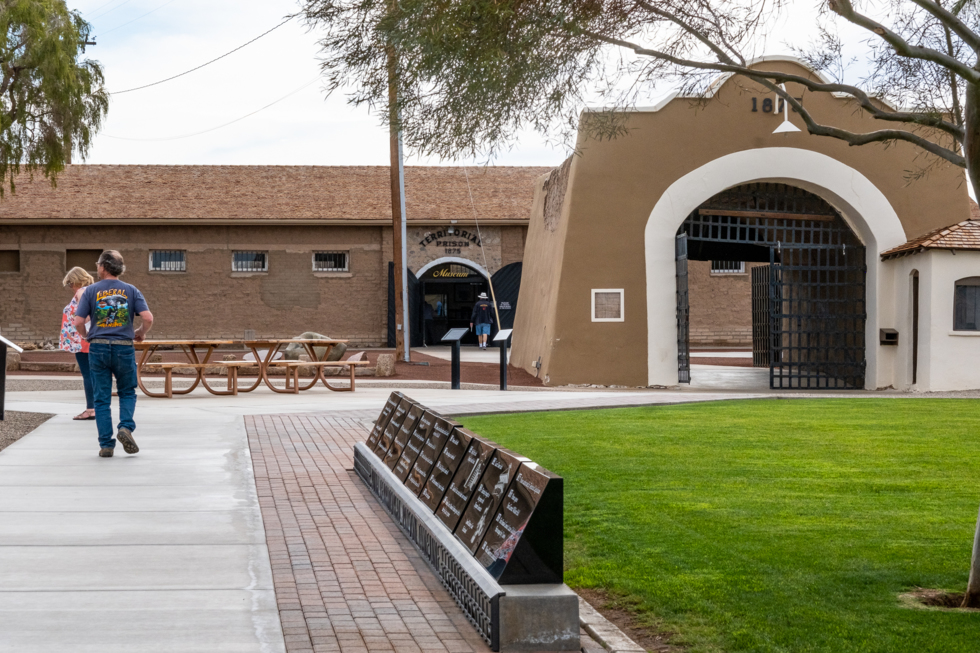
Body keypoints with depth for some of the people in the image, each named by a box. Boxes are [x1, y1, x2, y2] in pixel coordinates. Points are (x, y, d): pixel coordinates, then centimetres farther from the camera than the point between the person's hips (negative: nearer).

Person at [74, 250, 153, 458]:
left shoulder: (91, 291, 0)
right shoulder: (131, 290, 2)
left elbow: (78, 322, -6)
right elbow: (148, 318, -8)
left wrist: (86, 336, 14)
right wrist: (141, 333, 12)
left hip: (98, 348, 0)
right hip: (124, 348, 0)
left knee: (102, 399, 6)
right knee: (127, 393, 16)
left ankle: (106, 445, 4)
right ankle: (126, 427, -9)